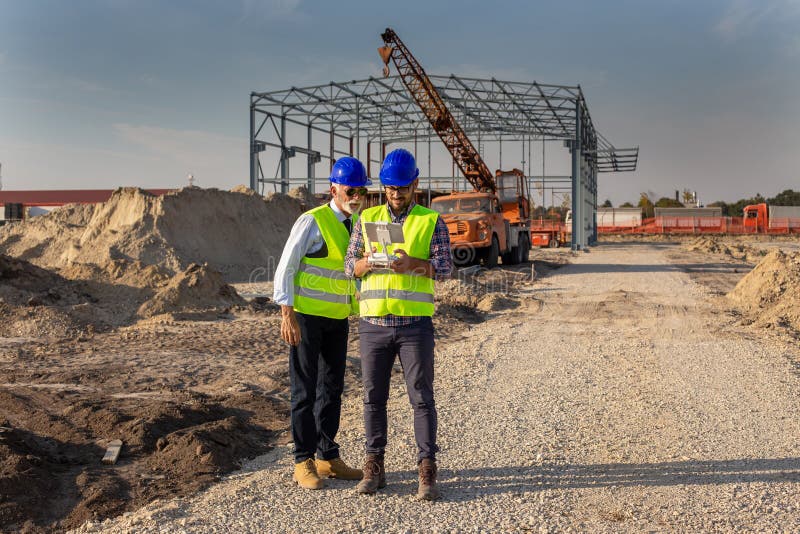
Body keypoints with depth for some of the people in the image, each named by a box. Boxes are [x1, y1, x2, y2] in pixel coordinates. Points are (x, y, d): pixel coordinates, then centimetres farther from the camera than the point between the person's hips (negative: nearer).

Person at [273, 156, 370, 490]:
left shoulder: (358, 224, 7)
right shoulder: (312, 221, -14)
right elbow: (285, 268, -13)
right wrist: (287, 315, -19)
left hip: (338, 318, 7)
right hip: (306, 316, -7)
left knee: (332, 388, 13)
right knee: (305, 390, 2)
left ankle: (327, 457, 24)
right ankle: (303, 462, 12)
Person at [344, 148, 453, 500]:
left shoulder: (432, 221, 3)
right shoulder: (367, 219, 10)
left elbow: (445, 267, -6)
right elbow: (350, 266, 6)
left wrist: (413, 263, -25)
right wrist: (368, 262, -18)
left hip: (415, 325, -2)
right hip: (373, 324, 2)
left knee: (422, 398, 0)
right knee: (374, 397, 7)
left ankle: (427, 472, 7)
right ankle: (374, 468, 19)